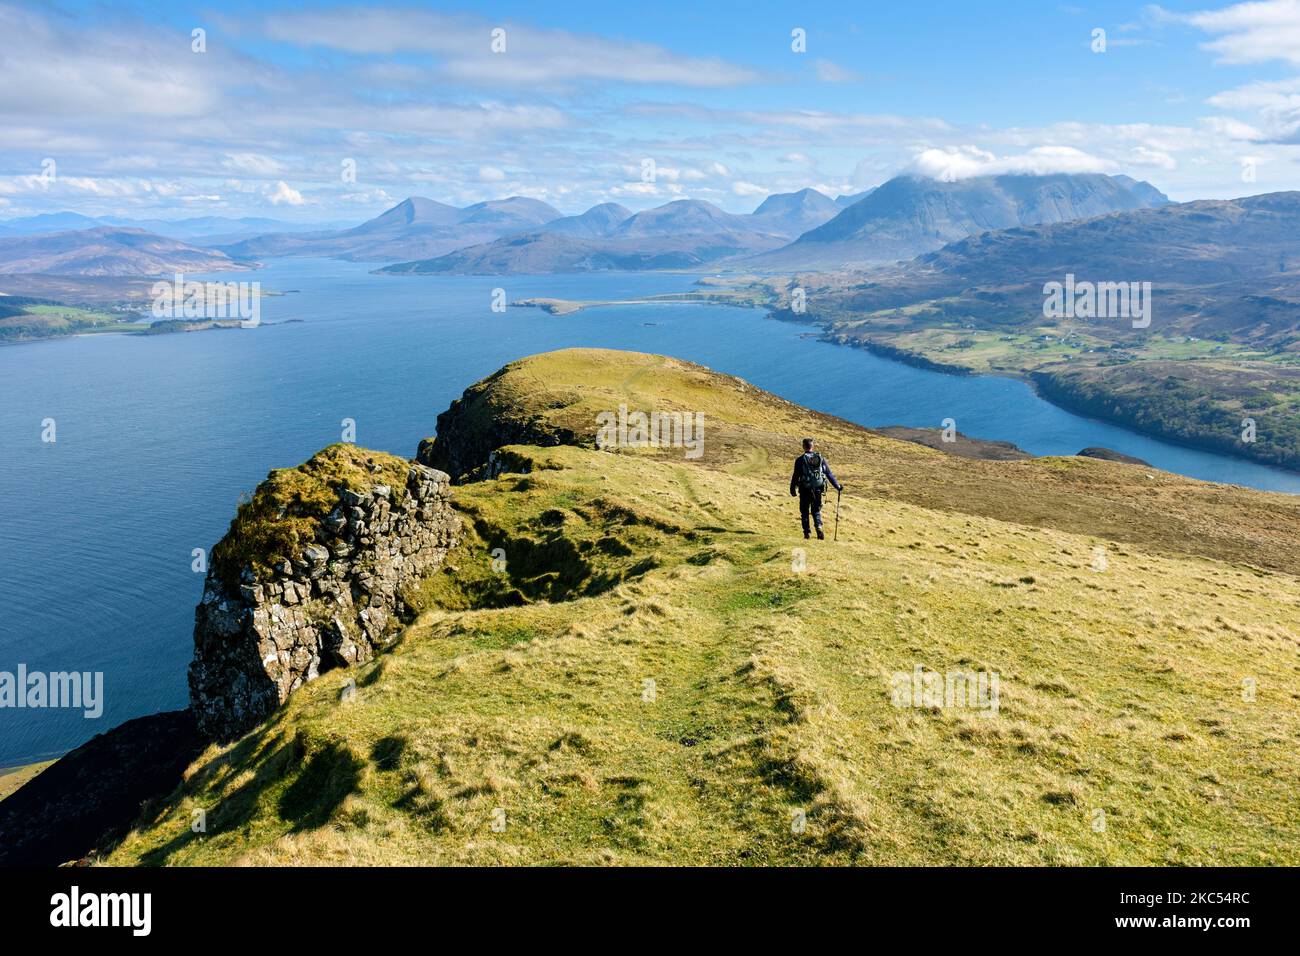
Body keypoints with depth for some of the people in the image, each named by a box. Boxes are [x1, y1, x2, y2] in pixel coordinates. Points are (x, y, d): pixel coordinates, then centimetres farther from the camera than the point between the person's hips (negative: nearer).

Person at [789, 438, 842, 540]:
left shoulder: (800, 460, -5)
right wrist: (837, 486, 16)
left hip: (805, 490, -3)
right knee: (816, 511, 15)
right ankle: (819, 528, -8)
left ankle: (807, 532, 8)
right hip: (818, 489, 3)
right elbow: (829, 474, 7)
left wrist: (792, 489, 3)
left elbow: (795, 476, -6)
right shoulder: (820, 458, 4)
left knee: (805, 512, 11)